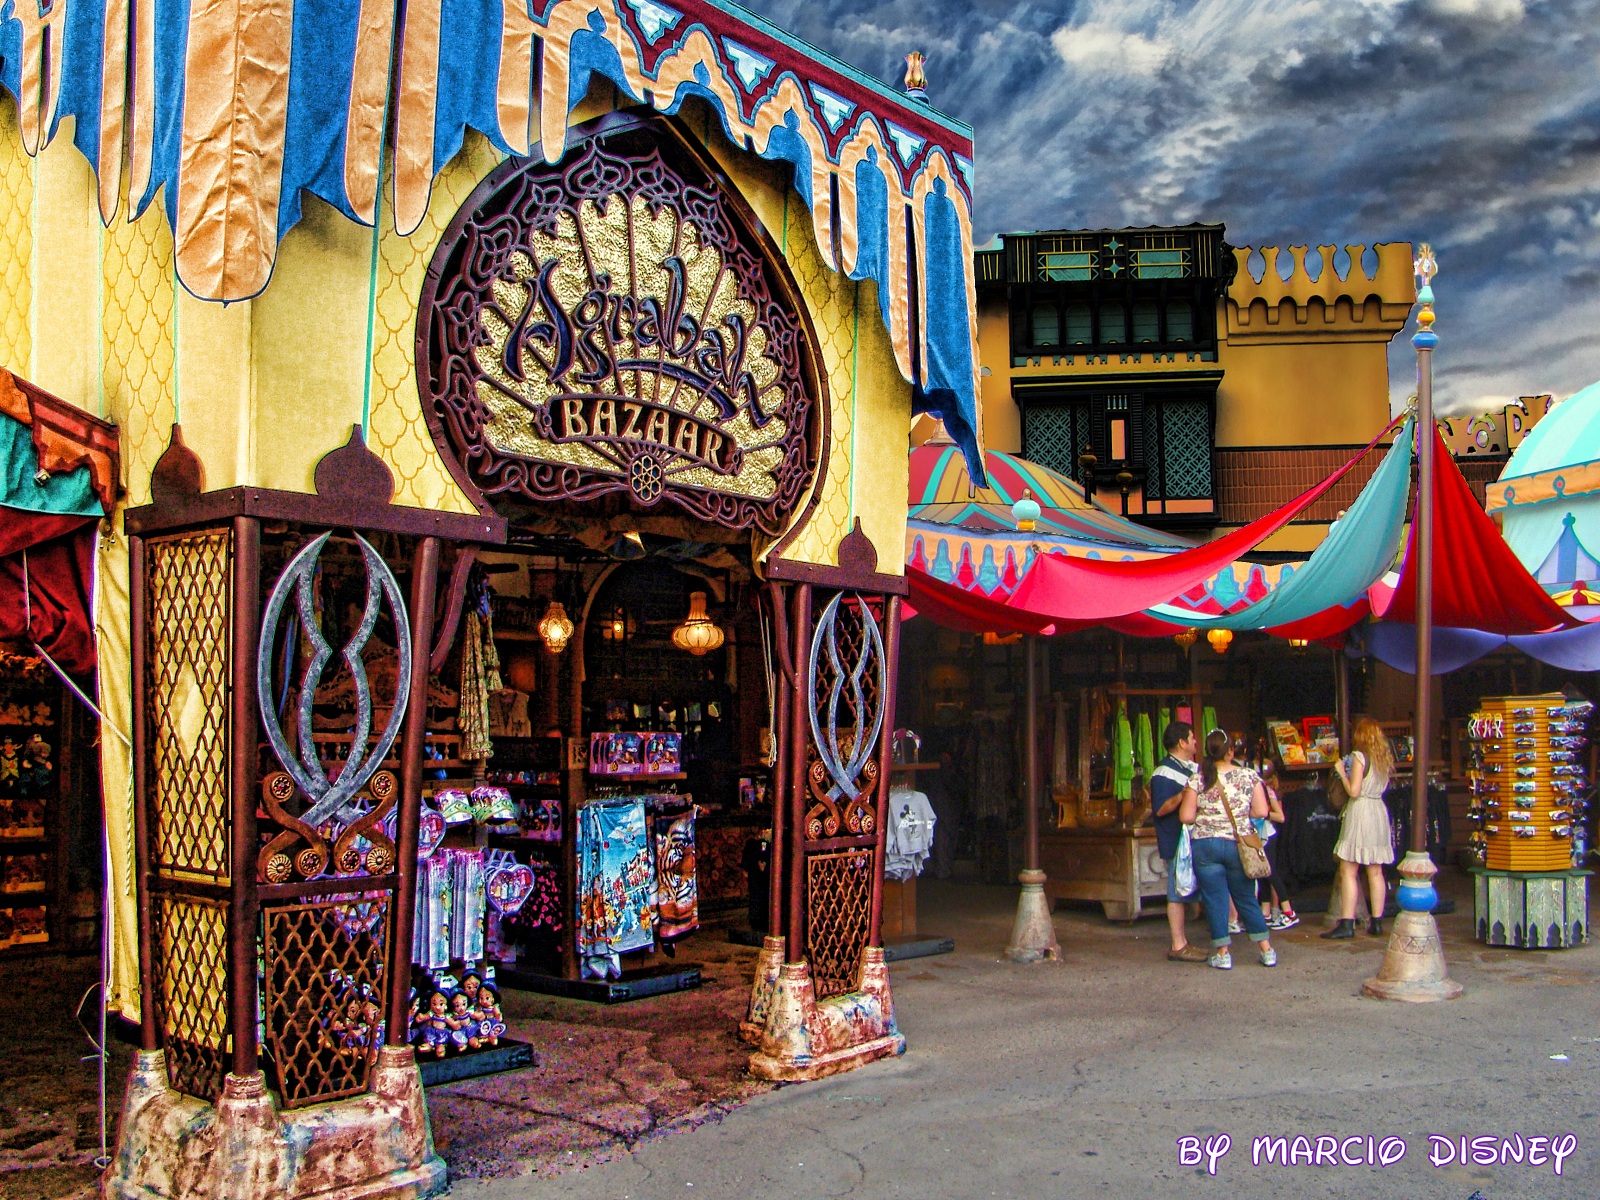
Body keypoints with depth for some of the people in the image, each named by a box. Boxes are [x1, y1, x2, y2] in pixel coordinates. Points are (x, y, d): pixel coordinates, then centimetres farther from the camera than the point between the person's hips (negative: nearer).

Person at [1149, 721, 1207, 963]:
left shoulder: (1193, 768, 16)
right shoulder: (1163, 773, -13)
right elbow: (1160, 809, -20)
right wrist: (1183, 795, -30)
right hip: (1176, 844, -9)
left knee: (1186, 893, 13)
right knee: (1178, 894, -6)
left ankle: (1183, 942, 19)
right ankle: (1178, 946, -1)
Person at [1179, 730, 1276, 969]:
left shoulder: (1197, 780, -6)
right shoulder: (1249, 776, -2)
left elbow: (1186, 817, -8)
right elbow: (1261, 811, -3)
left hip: (1205, 846, -2)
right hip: (1238, 844, 2)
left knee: (1215, 900, 6)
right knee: (1246, 899, 15)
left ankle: (1223, 953, 8)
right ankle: (1267, 950, 20)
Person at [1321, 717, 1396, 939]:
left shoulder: (1359, 756, -11)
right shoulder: (1385, 757, 10)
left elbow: (1354, 790, -15)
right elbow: (1380, 785, 16)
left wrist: (1342, 771, -2)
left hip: (1359, 811, -7)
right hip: (1379, 812, 7)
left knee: (1348, 871, -4)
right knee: (1375, 872, 10)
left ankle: (1347, 924, -7)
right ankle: (1377, 922, 11)